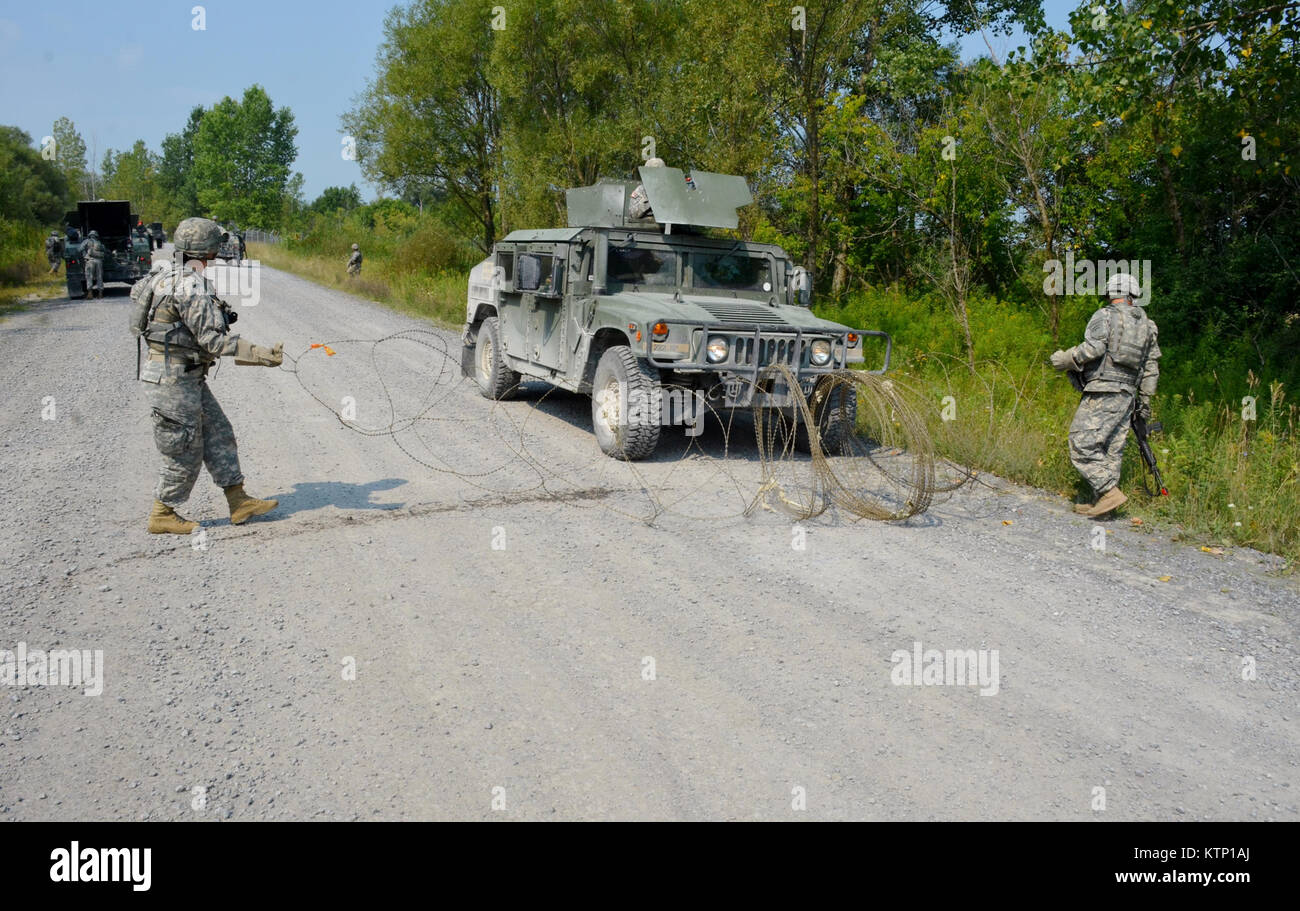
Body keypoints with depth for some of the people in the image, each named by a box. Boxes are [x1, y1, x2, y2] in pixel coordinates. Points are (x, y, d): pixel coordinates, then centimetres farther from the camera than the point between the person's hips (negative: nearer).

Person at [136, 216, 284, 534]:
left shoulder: (174, 275, 11)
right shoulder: (191, 285, -21)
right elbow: (214, 340, -24)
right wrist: (263, 356, -24)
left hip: (189, 377, 10)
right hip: (174, 377, -10)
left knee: (218, 435, 12)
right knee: (185, 452, 1)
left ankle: (238, 502, 17)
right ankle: (162, 515, 14)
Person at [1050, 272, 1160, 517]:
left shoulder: (1104, 316, -1)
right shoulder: (1146, 325, 18)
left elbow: (1093, 348, -17)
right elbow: (1151, 368, 18)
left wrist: (1065, 359, -3)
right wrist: (1145, 402, 24)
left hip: (1102, 391, -7)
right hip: (1127, 394, 7)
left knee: (1082, 445, -9)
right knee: (1111, 450, 8)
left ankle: (1111, 492, -15)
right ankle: (1104, 501, 9)